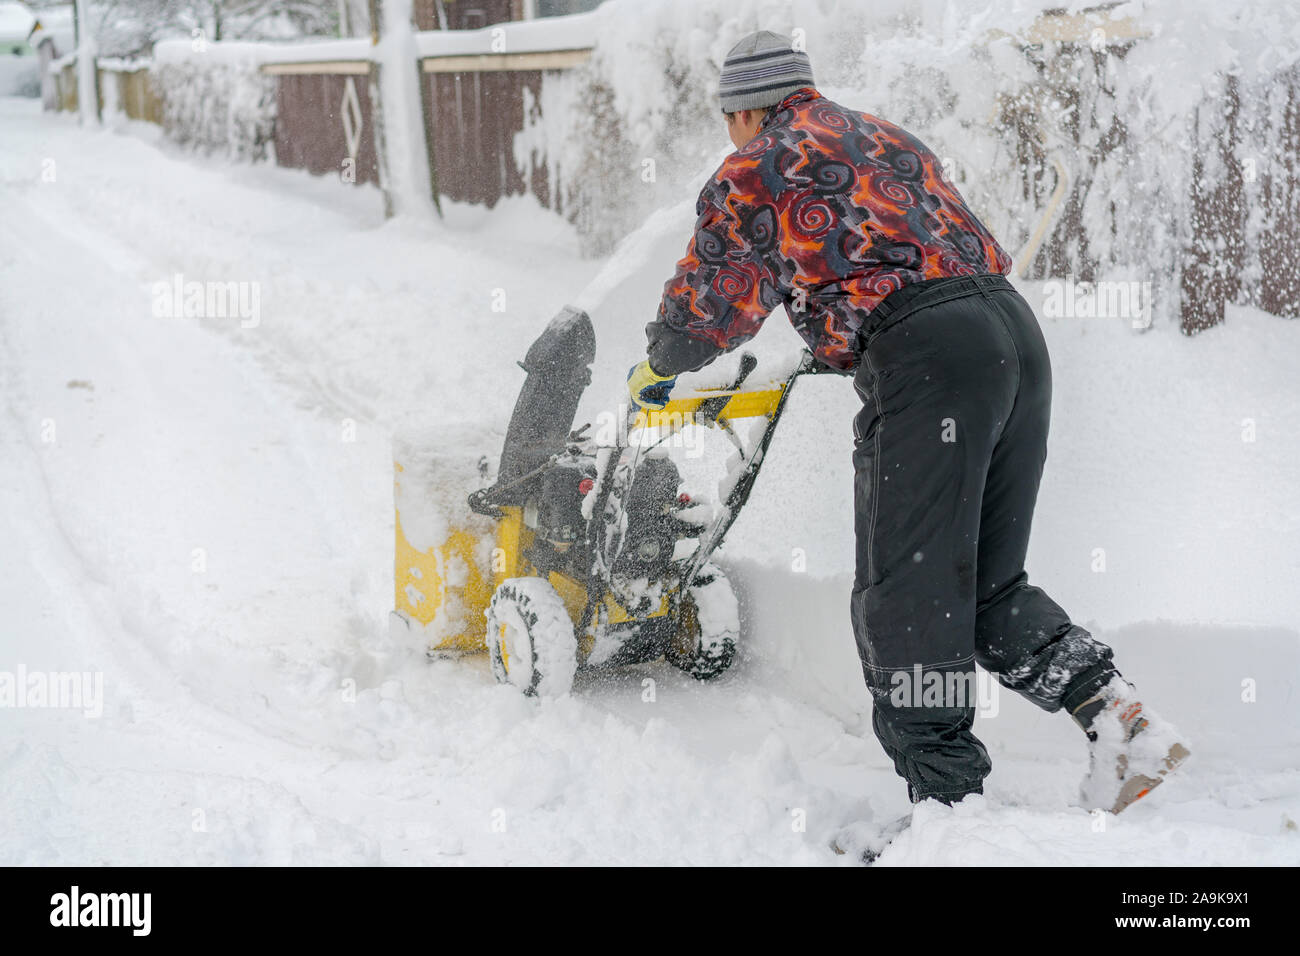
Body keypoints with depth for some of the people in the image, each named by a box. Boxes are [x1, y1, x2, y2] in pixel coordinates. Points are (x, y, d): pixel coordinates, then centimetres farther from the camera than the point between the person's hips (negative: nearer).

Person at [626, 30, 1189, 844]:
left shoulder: (754, 171, 9)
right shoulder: (889, 138, 30)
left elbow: (712, 303, 13)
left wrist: (659, 367, 34)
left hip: (924, 356, -7)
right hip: (1017, 330, 7)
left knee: (909, 595, 0)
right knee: (989, 584, 16)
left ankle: (948, 800, 0)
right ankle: (1113, 710, 0)